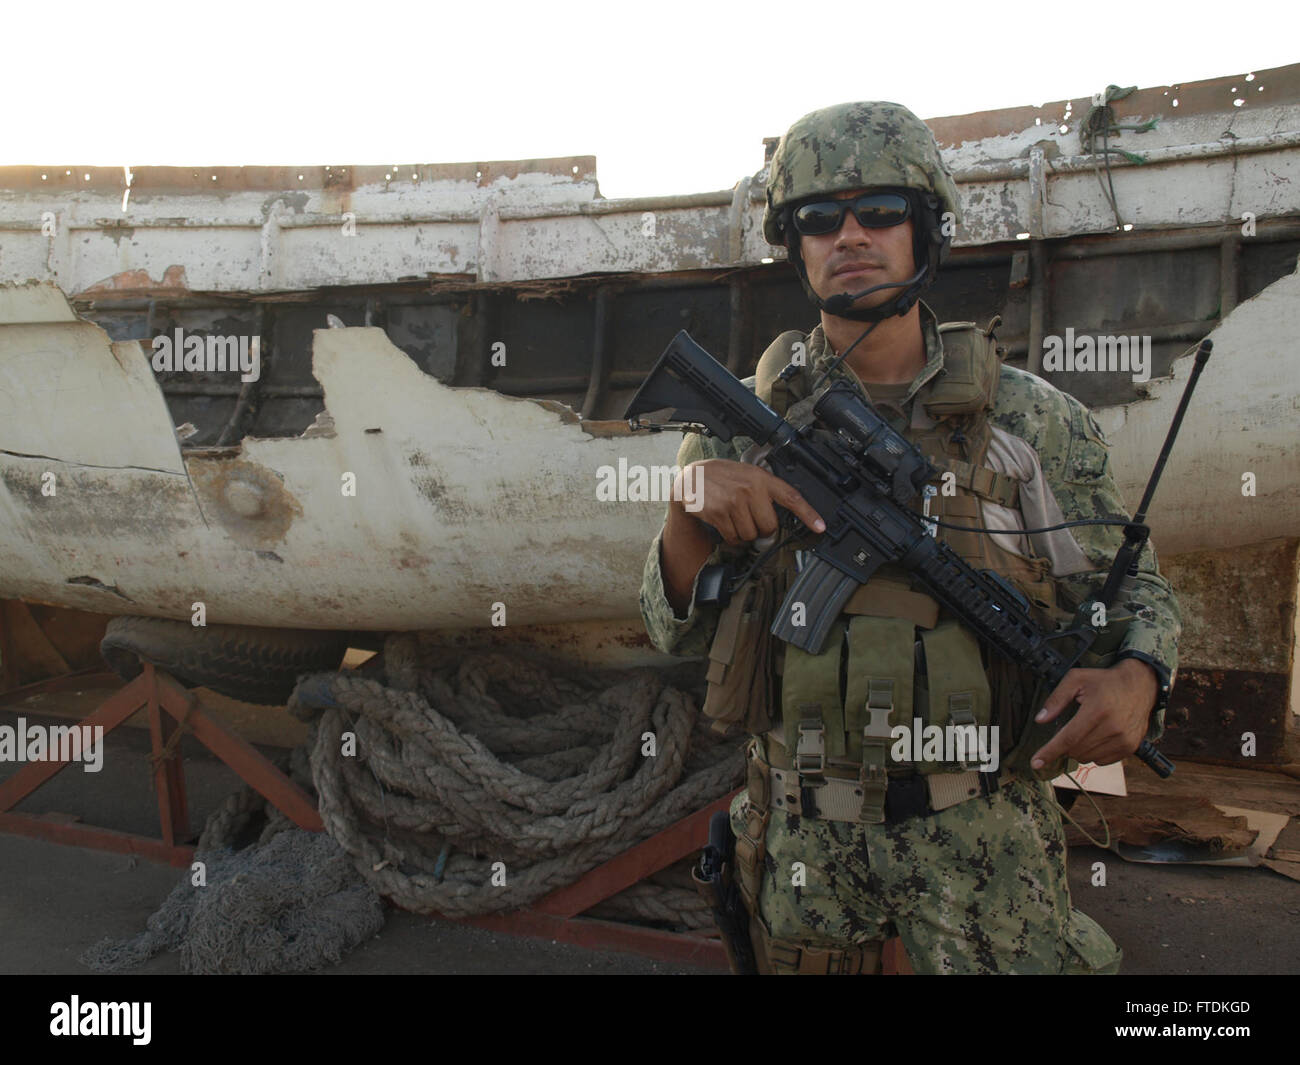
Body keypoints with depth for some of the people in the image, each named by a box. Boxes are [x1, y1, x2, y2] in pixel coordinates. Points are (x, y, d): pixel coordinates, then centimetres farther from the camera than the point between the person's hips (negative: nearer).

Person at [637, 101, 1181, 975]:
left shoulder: (1037, 421, -2)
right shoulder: (749, 421, 0)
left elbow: (1137, 590, 7)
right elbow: (680, 632, -1)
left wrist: (1137, 676, -15)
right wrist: (692, 502, -19)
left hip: (981, 837, -1)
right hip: (806, 837, 1)